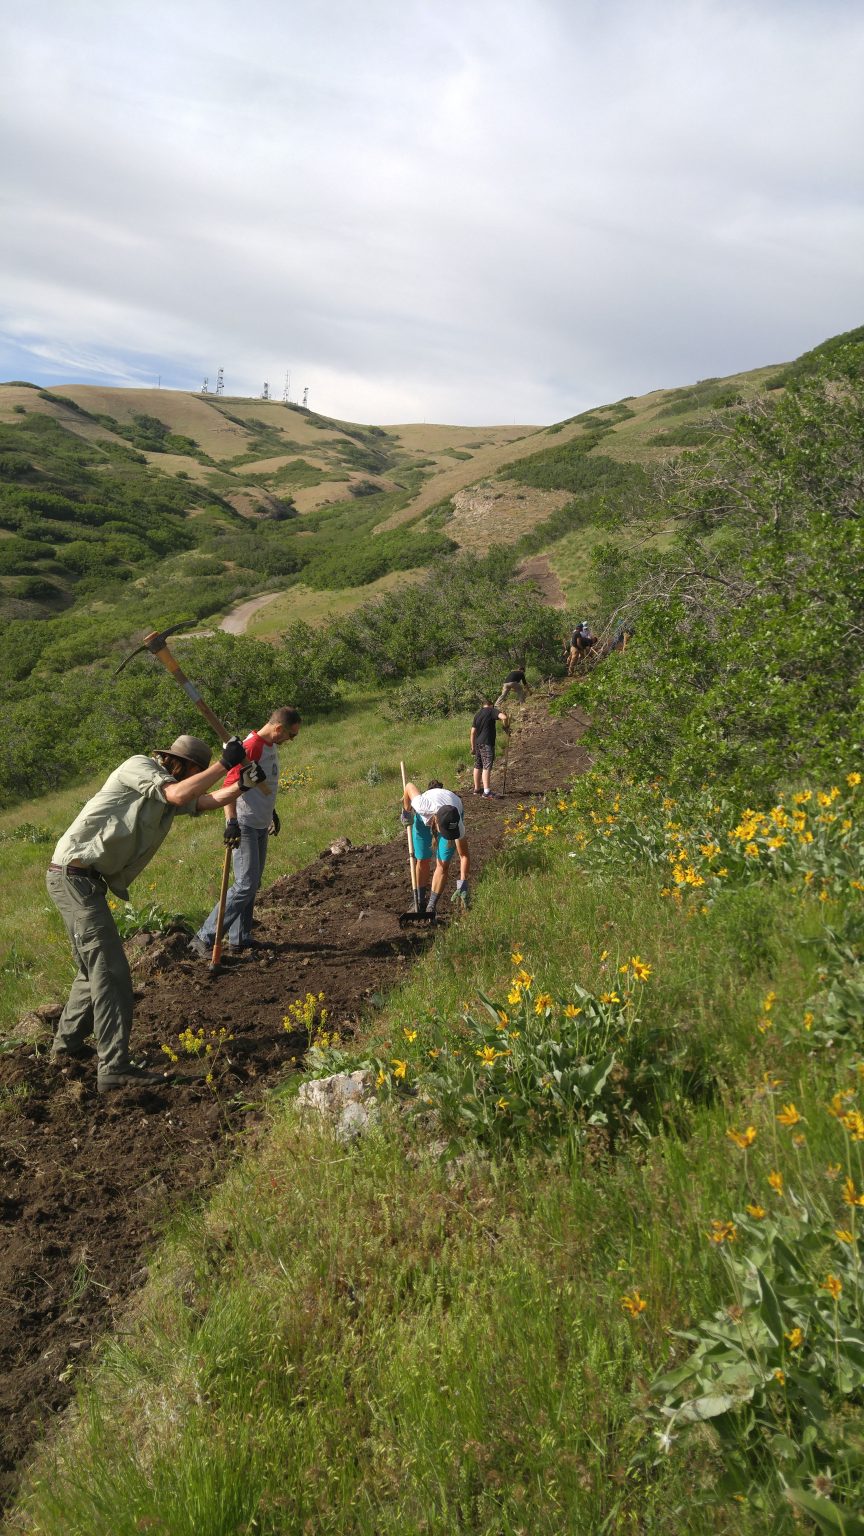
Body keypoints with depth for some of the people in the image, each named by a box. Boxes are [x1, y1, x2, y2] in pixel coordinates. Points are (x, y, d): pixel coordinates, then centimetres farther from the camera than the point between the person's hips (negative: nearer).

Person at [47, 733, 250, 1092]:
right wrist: (224, 764, -20)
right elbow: (180, 794, -23)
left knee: (95, 968, 20)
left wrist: (241, 785, -9)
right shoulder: (138, 766, -8)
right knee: (109, 971, -11)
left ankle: (67, 1046, 35)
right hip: (75, 875, -10)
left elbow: (208, 801, 6)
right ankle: (114, 1068, -10)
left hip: (85, 880, 10)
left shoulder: (168, 798, 17)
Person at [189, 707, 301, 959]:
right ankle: (204, 939, -7)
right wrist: (231, 822, -30)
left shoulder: (270, 747, 11)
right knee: (246, 885, -12)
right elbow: (230, 786, -24)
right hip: (245, 826, -10)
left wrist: (272, 813, 30)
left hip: (261, 825, 10)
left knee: (253, 885, 12)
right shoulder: (251, 747, -18)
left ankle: (239, 939, 20)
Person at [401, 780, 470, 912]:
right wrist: (406, 811, -9)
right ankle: (420, 903, 20)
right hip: (423, 816, 1)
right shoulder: (424, 806, -46)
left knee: (443, 864, -8)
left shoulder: (457, 825, -41)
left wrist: (462, 885, -36)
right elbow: (410, 786, -25)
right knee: (422, 861, 2)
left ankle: (431, 908, 4)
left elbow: (464, 856, -30)